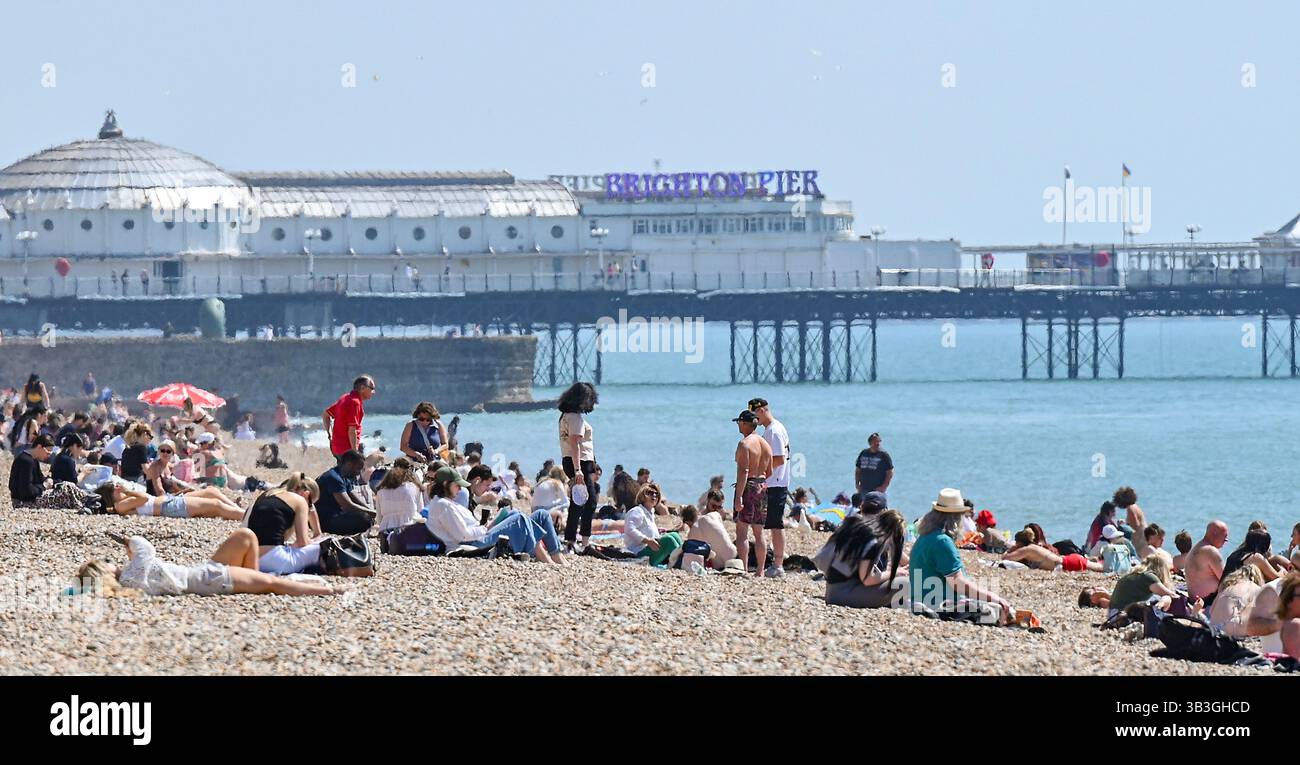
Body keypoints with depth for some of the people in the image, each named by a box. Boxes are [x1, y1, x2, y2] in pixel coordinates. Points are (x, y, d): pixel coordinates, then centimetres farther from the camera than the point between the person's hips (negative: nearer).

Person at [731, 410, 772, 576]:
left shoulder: (745, 443, -12)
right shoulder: (765, 444, 13)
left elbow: (743, 471, -18)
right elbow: (770, 472, 16)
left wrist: (739, 496, -20)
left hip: (748, 487, -8)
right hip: (762, 487, 8)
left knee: (742, 531, -6)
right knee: (759, 533, 11)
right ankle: (760, 570, 12)